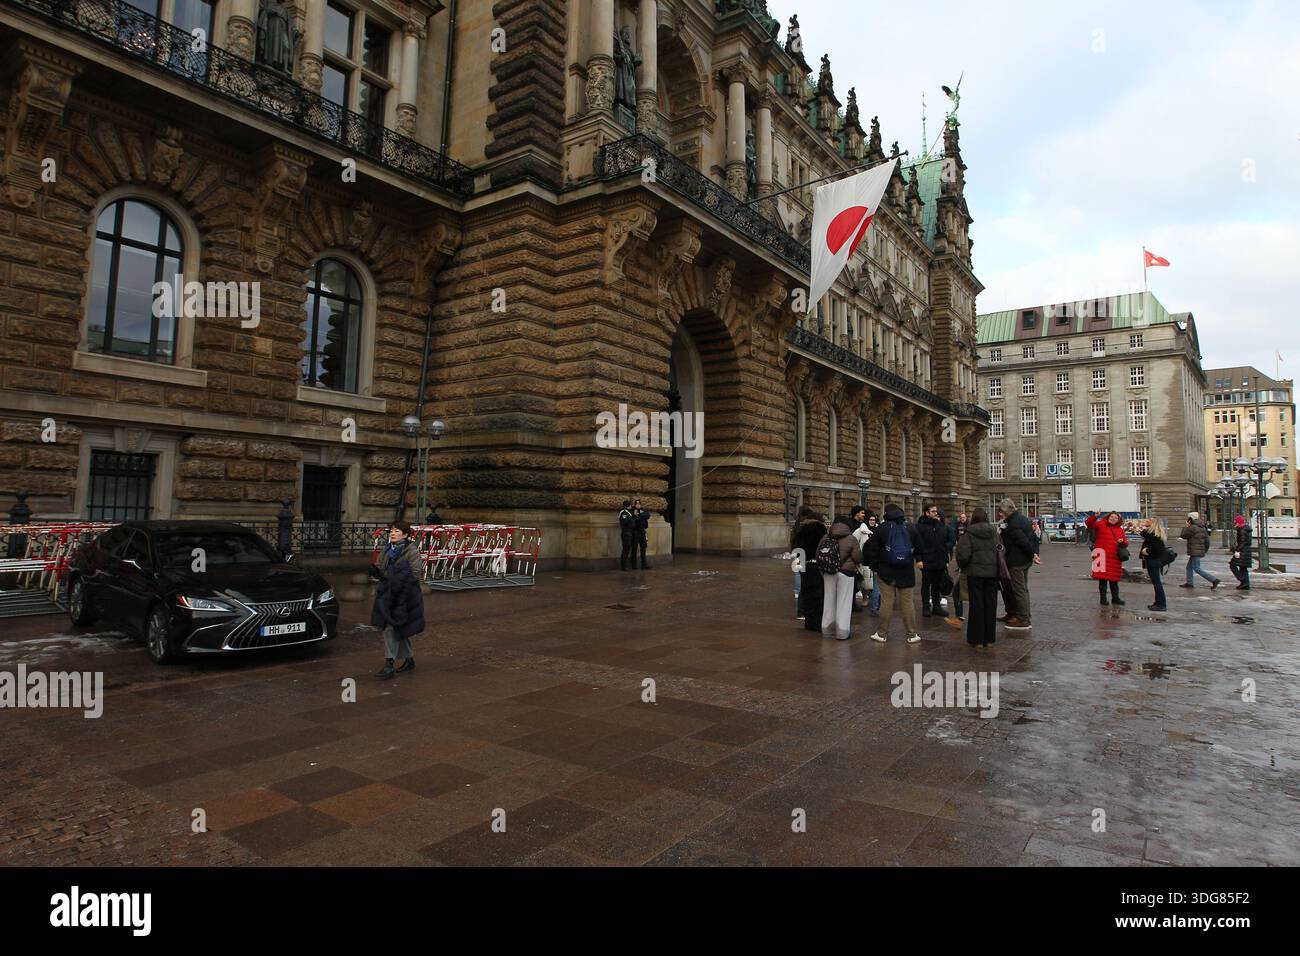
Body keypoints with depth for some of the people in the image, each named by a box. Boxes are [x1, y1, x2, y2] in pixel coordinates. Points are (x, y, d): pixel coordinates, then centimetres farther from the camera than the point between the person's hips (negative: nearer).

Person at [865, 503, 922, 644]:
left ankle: (881, 633, 8)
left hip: (886, 572, -2)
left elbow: (872, 549, -3)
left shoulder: (882, 528, -5)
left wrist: (874, 566, 7)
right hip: (906, 573, 2)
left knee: (886, 602, 1)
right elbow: (919, 547, 11)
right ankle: (911, 635, 12)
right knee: (907, 602, 7)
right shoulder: (911, 527, 3)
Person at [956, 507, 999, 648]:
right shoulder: (994, 532, 5)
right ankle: (989, 638, 17)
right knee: (990, 604, 10)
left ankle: (977, 639, 6)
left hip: (975, 573, -4)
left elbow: (963, 554, -15)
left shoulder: (969, 533, -9)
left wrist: (962, 567, 3)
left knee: (977, 605, 2)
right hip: (992, 572, 4)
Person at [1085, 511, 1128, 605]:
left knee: (1114, 579, 13)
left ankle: (1115, 598, 23)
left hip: (1114, 557, 5)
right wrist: (1095, 516, -28)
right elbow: (1088, 523, -13)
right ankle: (1103, 598, 5)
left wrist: (1122, 541, -5)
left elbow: (1126, 543, 18)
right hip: (1102, 556, -5)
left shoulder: (1120, 529, 16)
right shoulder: (1100, 525, 1)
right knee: (1103, 577, -2)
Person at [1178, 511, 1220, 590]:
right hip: (1201, 551, 10)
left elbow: (1182, 535, -9)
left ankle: (1214, 580, -12)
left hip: (1195, 552, -10)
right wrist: (1206, 549, 21)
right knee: (1189, 567, 17)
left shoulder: (1192, 528, -18)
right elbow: (1207, 539, 14)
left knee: (1197, 569, -7)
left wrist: (1185, 527, 2)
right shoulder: (1202, 527, 11)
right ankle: (1189, 583, 20)